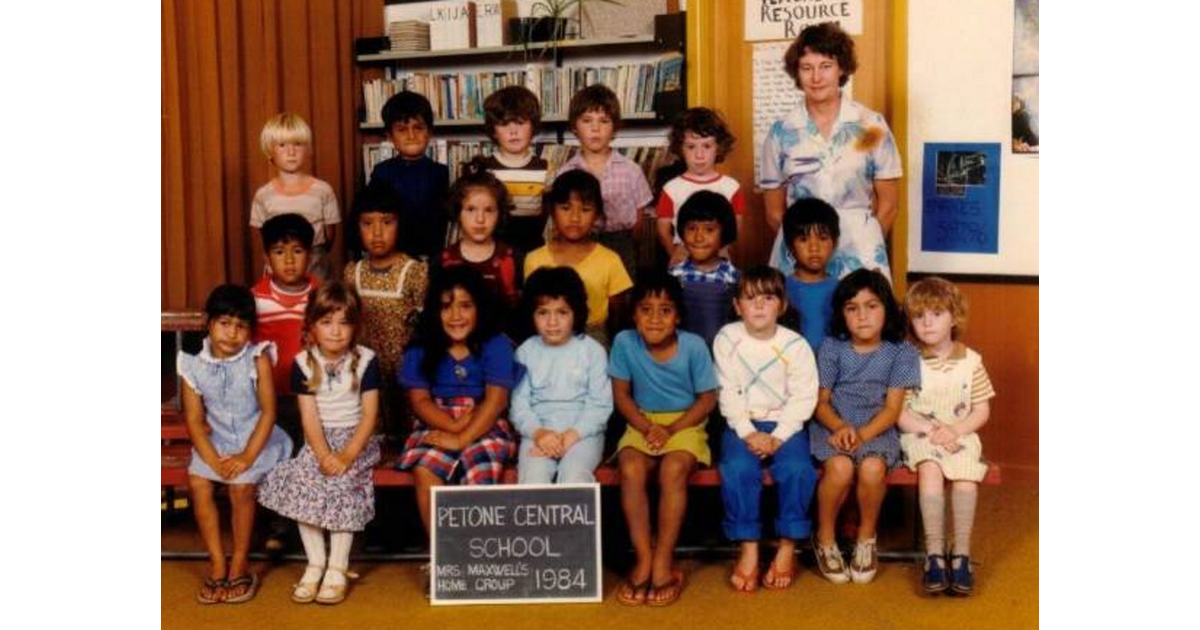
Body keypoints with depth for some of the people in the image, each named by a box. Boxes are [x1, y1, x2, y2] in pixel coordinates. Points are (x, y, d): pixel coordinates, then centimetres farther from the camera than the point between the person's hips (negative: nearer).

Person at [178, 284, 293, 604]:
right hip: (217, 442, 3)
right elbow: (194, 421, -4)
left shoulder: (257, 359, -10)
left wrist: (248, 456, -18)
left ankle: (240, 565, -5)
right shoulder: (193, 367, -4)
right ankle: (217, 564, -5)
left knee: (241, 485, -24)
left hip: (257, 440, -3)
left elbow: (268, 412, -11)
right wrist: (214, 460, -16)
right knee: (198, 483, -18)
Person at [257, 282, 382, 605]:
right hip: (318, 440, 2)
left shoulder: (366, 360, -5)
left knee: (342, 482, -28)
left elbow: (369, 415, -8)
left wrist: (348, 454, -21)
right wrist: (324, 455, -22)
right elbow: (309, 417, -5)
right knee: (301, 481, -23)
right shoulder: (303, 363, 0)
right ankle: (315, 563, -9)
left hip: (357, 438, -2)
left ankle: (337, 567, -18)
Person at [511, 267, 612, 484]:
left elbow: (601, 404, -2)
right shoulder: (526, 352, 7)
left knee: (574, 477, -30)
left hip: (583, 432, -1)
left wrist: (571, 436, -14)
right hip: (538, 432, 1)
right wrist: (538, 432, -17)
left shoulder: (592, 351, 2)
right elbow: (519, 404, 2)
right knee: (532, 478, -27)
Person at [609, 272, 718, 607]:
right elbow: (621, 395, 0)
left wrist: (671, 430, -16)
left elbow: (707, 399, -6)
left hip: (685, 423, -2)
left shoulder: (694, 346, -13)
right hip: (642, 423, 2)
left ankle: (663, 563, -21)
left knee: (673, 469, -31)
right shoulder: (624, 342, -9)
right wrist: (647, 428, -15)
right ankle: (643, 559, -20)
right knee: (630, 468, -29)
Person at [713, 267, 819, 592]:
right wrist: (748, 433, -13)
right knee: (737, 468, -28)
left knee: (797, 469, -27)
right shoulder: (727, 339, 0)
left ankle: (787, 547, -9)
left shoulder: (795, 345, -3)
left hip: (785, 424, 0)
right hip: (743, 424, 1)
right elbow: (728, 394, -2)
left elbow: (803, 398, -6)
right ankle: (748, 547, -15)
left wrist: (777, 437, -16)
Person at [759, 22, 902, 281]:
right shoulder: (781, 133, 3)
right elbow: (774, 212, 7)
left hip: (859, 259, 0)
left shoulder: (871, 126, 2)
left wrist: (866, 246, 2)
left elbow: (888, 205, 6)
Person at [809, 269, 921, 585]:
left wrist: (863, 434, -19)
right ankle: (825, 538, -6)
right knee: (840, 467, -33)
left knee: (872, 467, -33)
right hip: (833, 426, 0)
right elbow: (821, 401, 4)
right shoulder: (831, 348, 4)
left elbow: (892, 408, -3)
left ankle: (866, 538, -4)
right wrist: (840, 427, -18)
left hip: (877, 429, 0)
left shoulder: (900, 353, 3)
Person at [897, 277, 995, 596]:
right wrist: (931, 430, -17)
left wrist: (955, 430, -12)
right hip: (919, 436, -1)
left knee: (965, 473, -28)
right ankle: (934, 554, -27)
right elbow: (898, 413, -4)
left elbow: (981, 411, 5)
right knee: (930, 468, -31)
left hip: (960, 435, 1)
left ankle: (961, 554, -18)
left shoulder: (970, 361, 4)